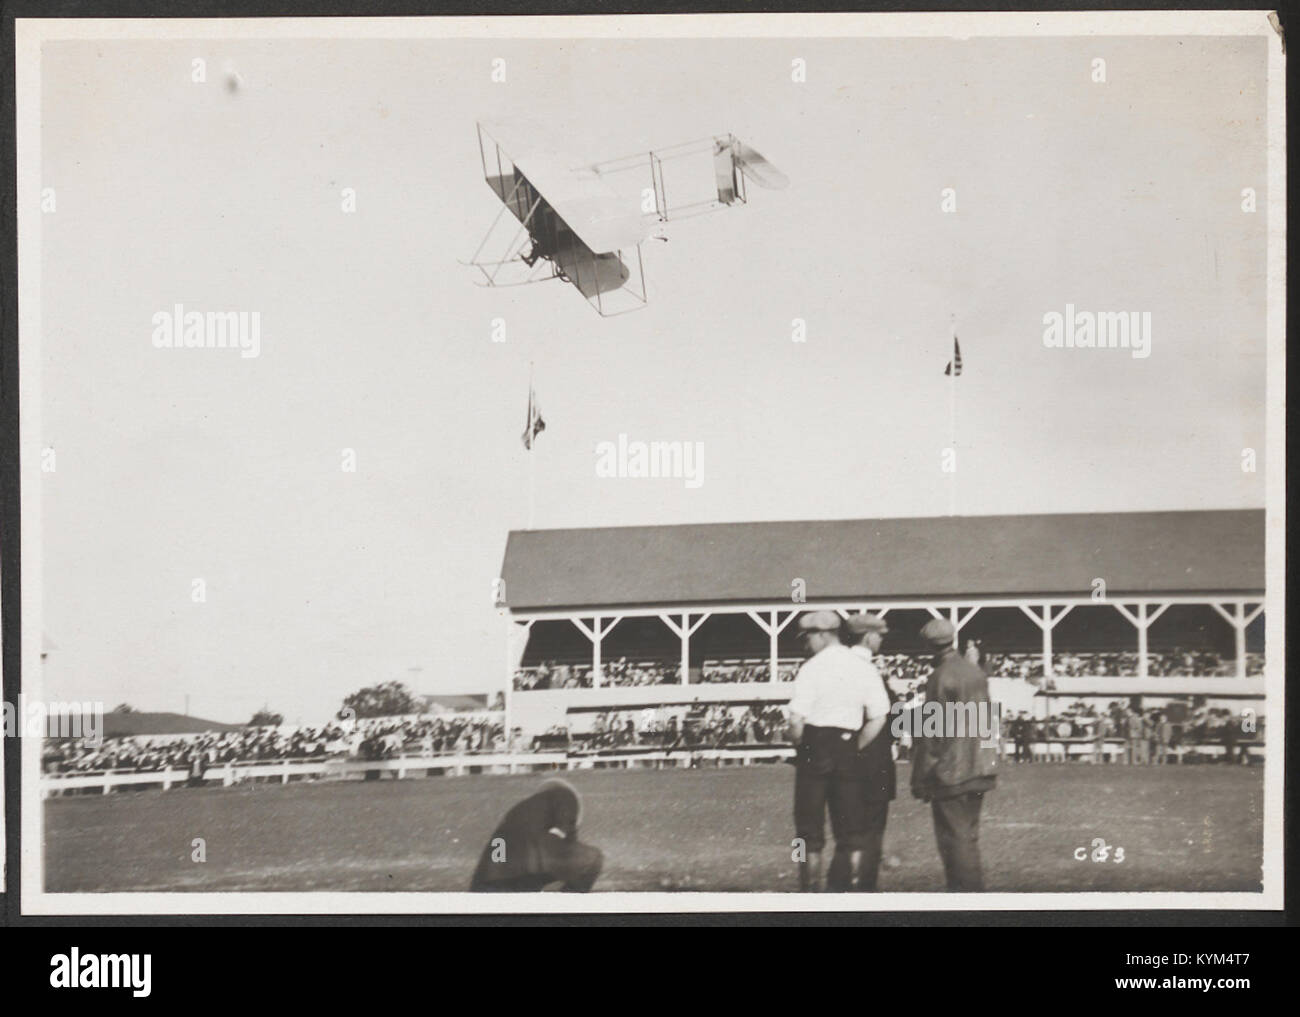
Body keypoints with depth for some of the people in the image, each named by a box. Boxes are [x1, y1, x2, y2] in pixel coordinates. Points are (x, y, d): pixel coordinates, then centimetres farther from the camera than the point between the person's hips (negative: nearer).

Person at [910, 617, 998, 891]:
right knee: (968, 836, 17)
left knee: (954, 840, -3)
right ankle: (975, 889, 22)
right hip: (979, 769, 8)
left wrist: (921, 779, -9)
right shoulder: (976, 673, 8)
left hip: (950, 774, -8)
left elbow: (932, 732, -14)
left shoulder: (941, 677, -14)